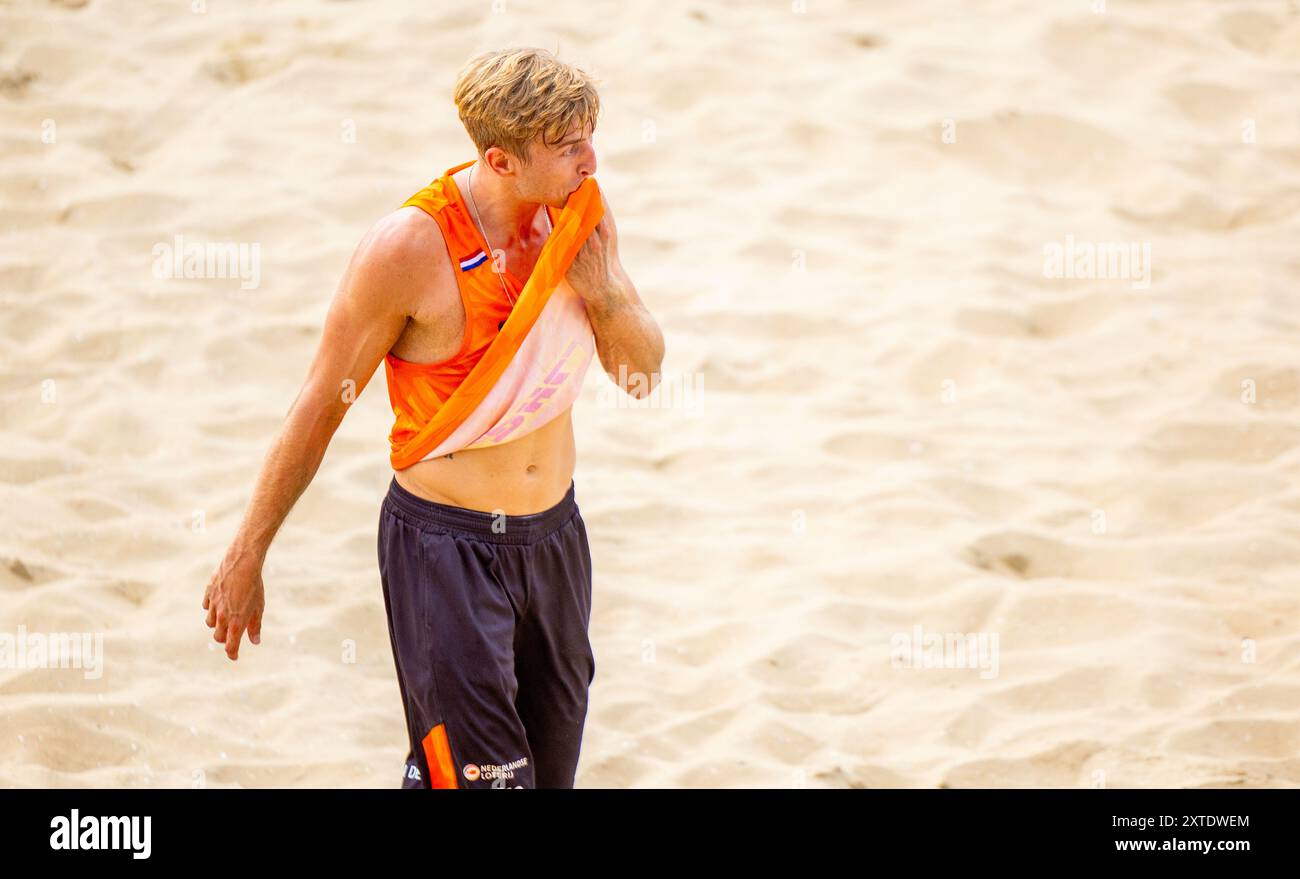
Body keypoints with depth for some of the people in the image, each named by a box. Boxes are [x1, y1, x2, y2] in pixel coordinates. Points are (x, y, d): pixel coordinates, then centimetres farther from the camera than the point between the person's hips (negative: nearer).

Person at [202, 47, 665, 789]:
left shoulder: (581, 211, -3)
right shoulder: (411, 248, -20)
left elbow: (643, 372, 6)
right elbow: (321, 407, -11)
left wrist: (601, 287, -16)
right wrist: (246, 560, -6)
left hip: (554, 533, 6)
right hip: (444, 542, -6)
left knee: (550, 769, 14)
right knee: (484, 776, -11)